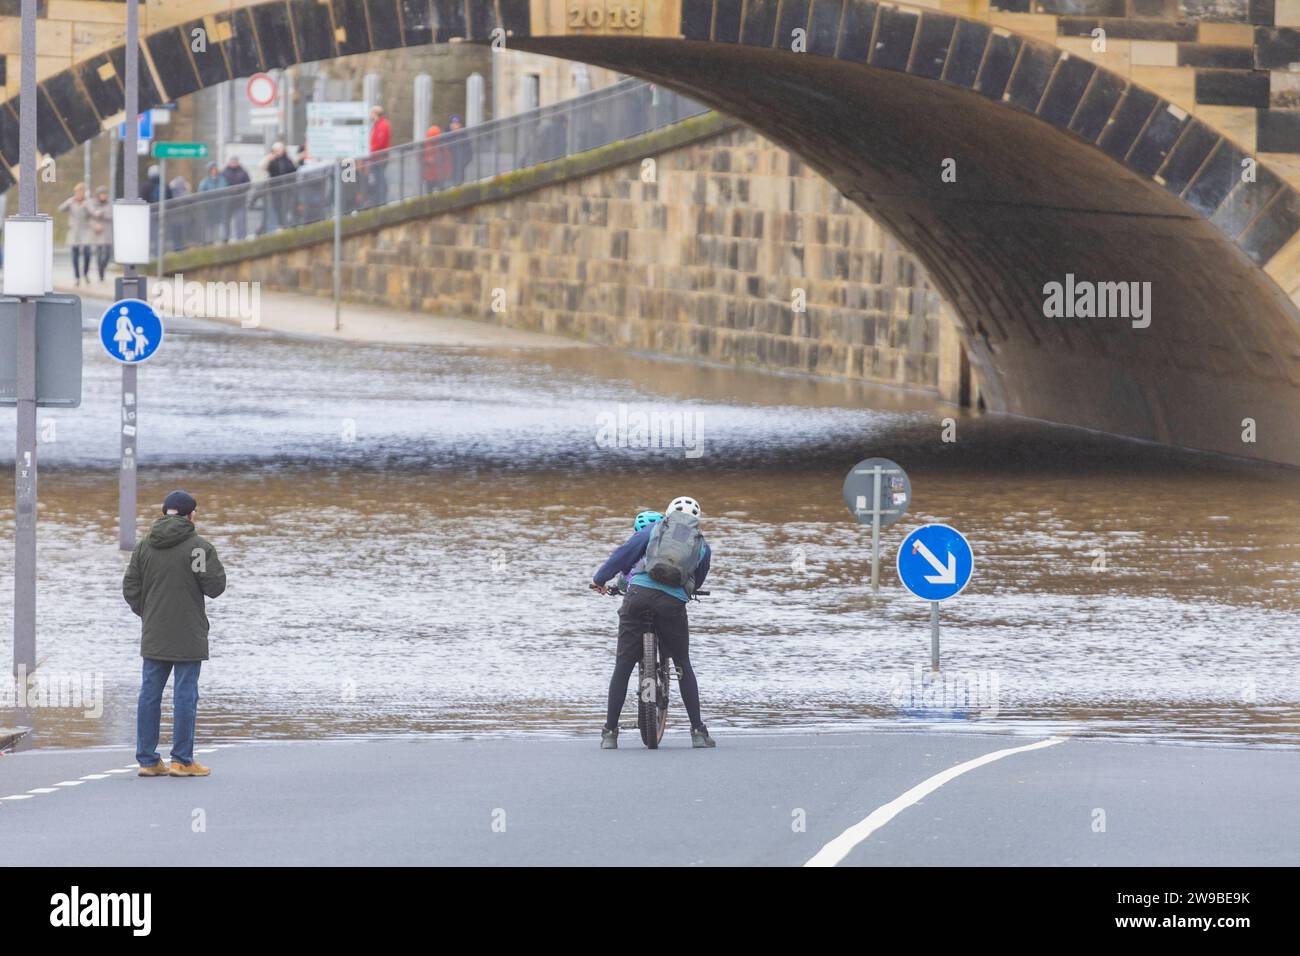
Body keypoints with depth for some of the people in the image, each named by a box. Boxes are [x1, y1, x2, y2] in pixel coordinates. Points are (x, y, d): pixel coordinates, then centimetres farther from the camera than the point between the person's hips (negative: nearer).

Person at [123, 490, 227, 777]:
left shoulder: (145, 547, 5)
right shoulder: (198, 547, -11)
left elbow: (130, 587, 5)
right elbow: (215, 586, -12)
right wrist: (212, 566, 8)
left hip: (154, 635, 5)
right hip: (187, 635, -5)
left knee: (150, 694, 8)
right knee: (185, 695, 0)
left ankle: (147, 760, 9)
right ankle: (182, 760, 0)